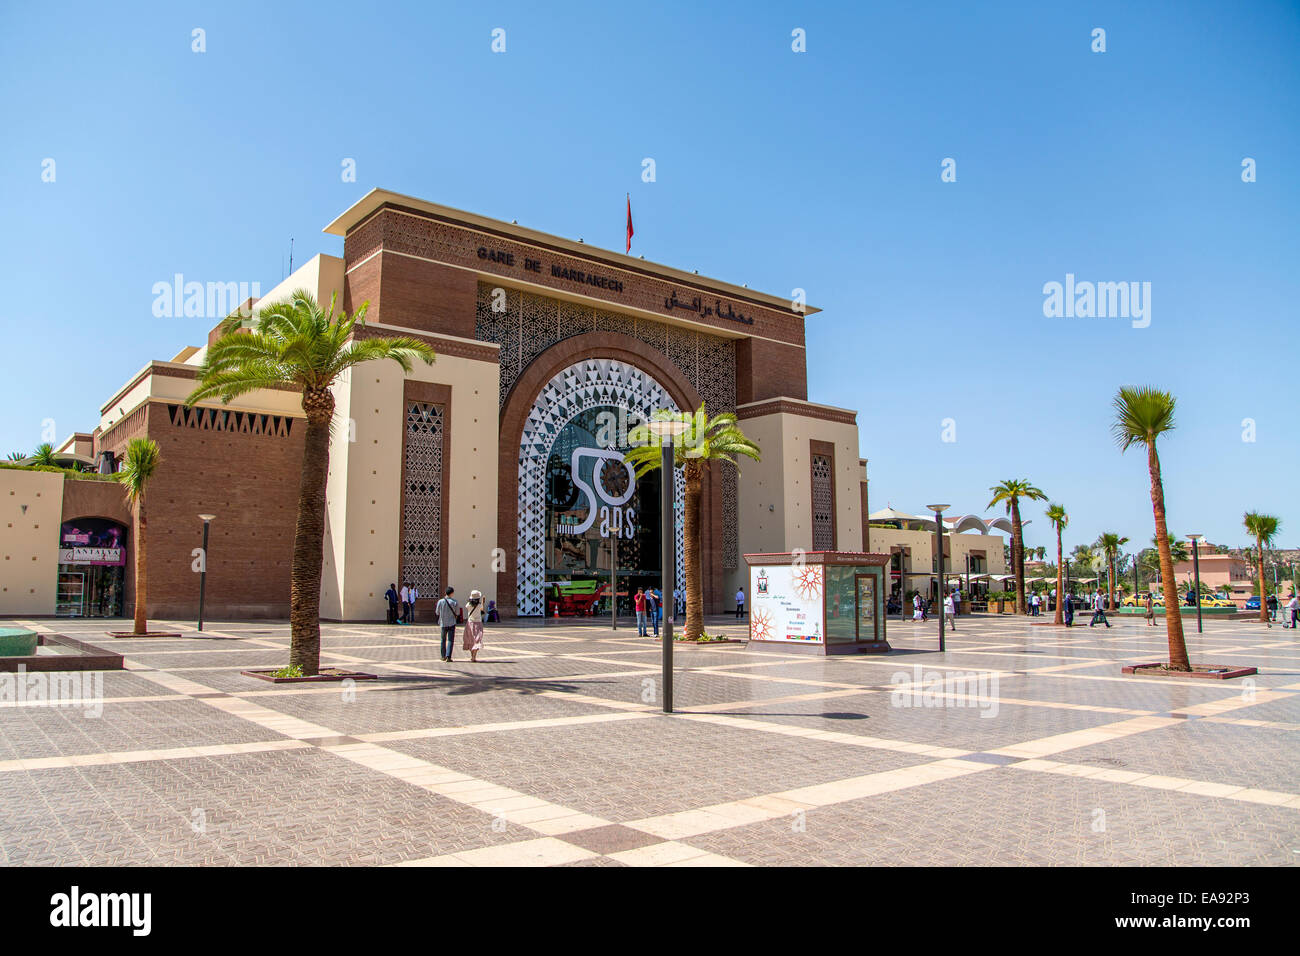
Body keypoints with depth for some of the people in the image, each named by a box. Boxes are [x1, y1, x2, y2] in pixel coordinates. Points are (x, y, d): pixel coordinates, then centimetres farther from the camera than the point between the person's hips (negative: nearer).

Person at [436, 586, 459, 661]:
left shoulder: (440, 602, -8)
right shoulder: (454, 602, -10)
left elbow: (437, 613, 2)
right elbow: (457, 614, 0)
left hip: (443, 623, 2)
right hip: (452, 623, -2)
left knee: (443, 640, 17)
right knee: (450, 640, 0)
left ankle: (443, 656, 25)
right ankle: (448, 656, -12)